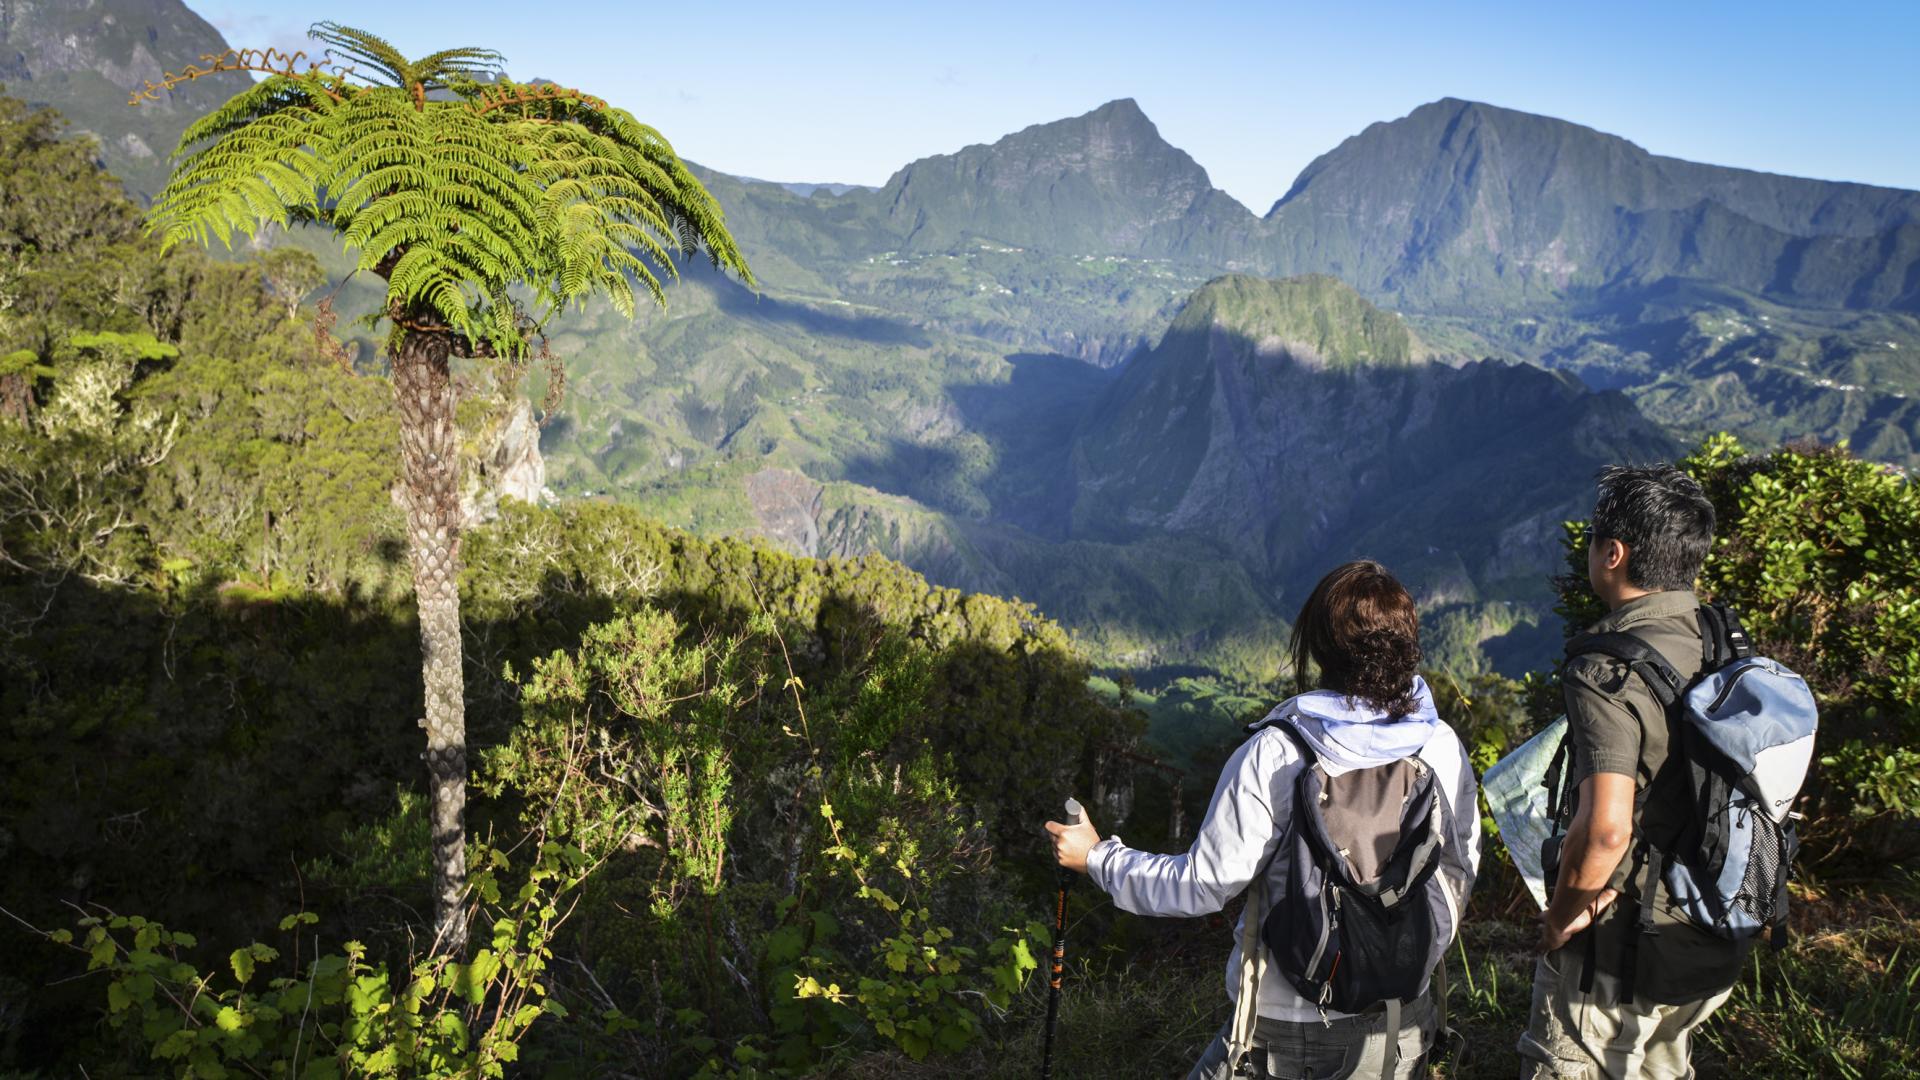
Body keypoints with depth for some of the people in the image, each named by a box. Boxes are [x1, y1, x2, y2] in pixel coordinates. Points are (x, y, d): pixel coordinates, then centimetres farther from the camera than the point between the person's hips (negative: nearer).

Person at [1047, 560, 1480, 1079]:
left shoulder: (1274, 754, -22)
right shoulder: (1442, 746, -9)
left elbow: (1205, 884, -17)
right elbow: (1462, 867, 6)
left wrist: (1097, 857, -3)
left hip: (1289, 1019, -4)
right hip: (1402, 1021, 4)